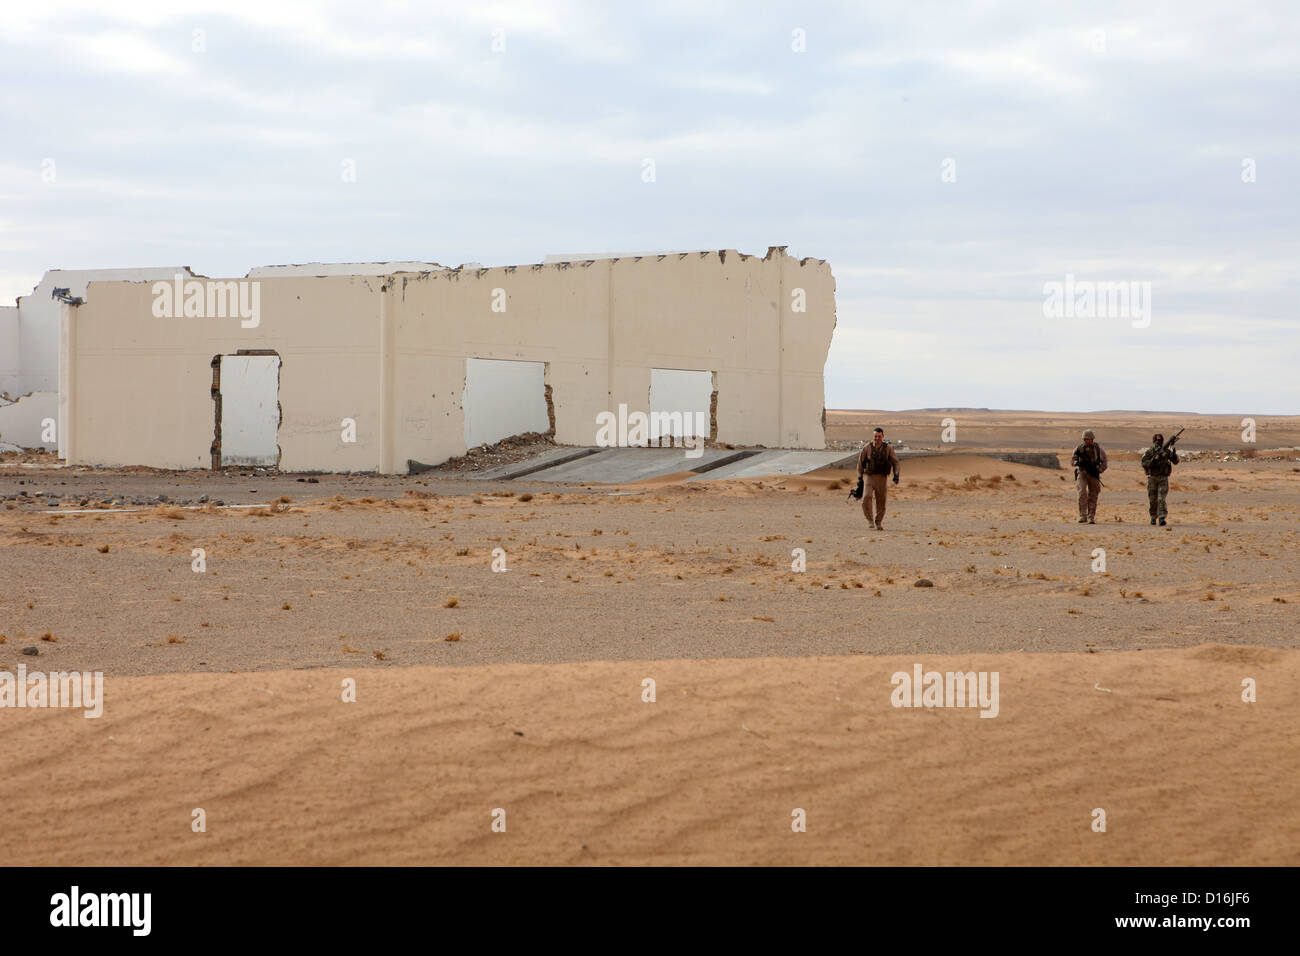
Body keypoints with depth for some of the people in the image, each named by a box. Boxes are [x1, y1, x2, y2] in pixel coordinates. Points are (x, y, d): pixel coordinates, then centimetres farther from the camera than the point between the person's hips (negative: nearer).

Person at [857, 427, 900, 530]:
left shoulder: (887, 448, 0)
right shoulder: (867, 448, 0)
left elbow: (895, 462, 7)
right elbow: (860, 462, 10)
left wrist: (896, 475, -5)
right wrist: (859, 477, 7)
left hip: (882, 478, 0)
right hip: (870, 477, 0)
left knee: (881, 501, 3)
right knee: (866, 497, -19)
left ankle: (879, 523, 18)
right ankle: (870, 520, -7)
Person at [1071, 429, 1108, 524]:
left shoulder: (1098, 449, 0)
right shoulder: (1079, 448, 4)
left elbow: (1105, 464, 2)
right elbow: (1072, 461, 7)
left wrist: (1098, 471, -16)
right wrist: (1078, 463, -16)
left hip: (1093, 474, 0)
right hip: (1082, 473, 0)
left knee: (1092, 497, 3)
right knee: (1082, 492, -18)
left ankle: (1091, 517, 13)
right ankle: (1083, 516, -18)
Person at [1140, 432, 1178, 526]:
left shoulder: (1166, 451, 3)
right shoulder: (1148, 452, 0)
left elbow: (1175, 461, -3)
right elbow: (1144, 464, -10)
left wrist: (1174, 454, -22)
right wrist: (1153, 460, -24)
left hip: (1163, 478, -1)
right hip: (1152, 478, 1)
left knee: (1161, 499, -12)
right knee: (1153, 500, 6)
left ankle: (1162, 518, -20)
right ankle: (1153, 517, 22)